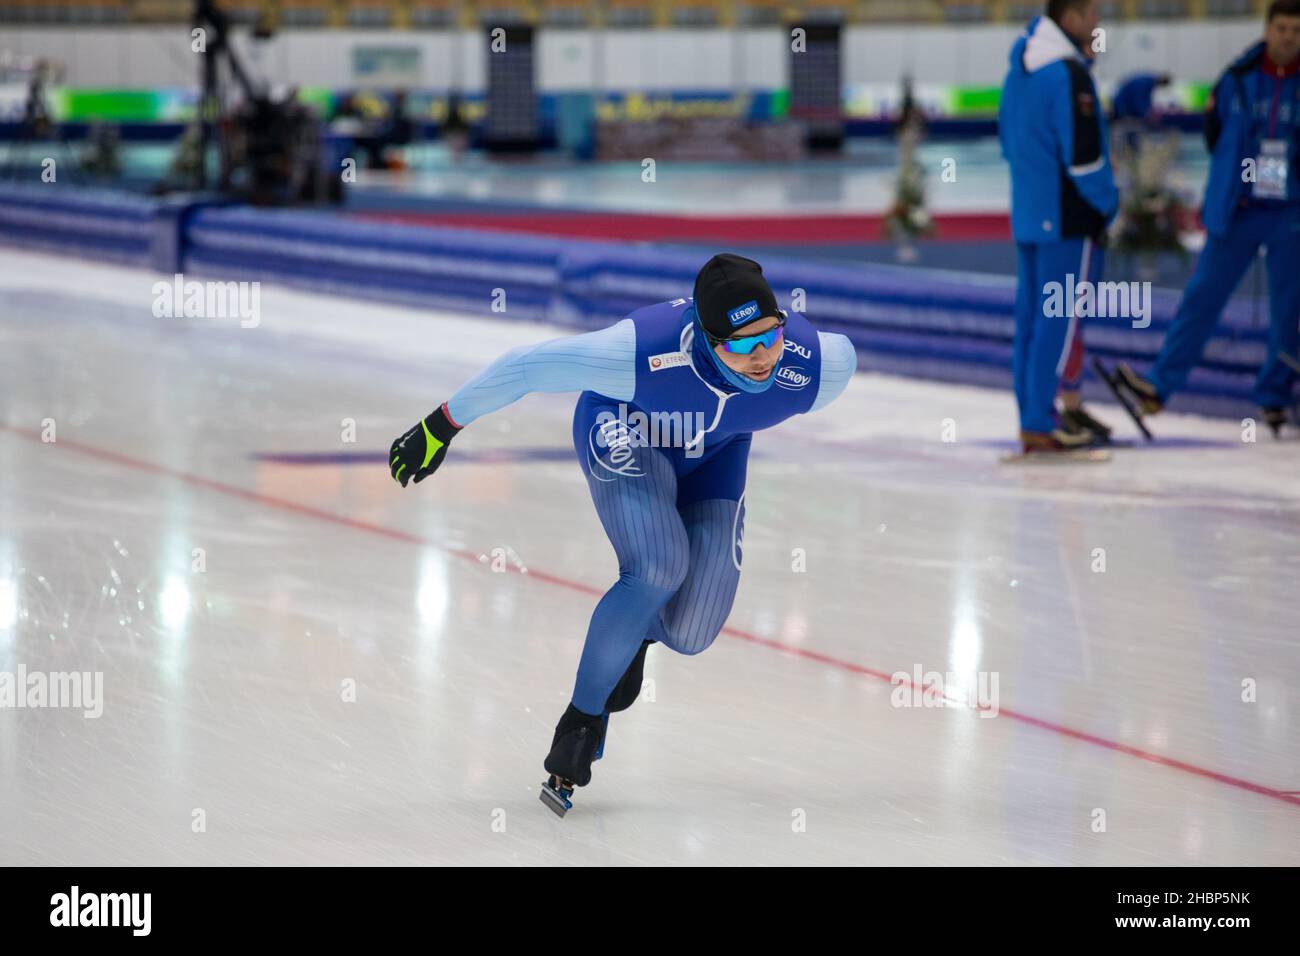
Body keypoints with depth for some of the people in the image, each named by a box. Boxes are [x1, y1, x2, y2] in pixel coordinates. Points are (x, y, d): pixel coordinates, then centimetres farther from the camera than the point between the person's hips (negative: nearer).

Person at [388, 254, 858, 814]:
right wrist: (442, 427, -19)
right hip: (623, 431, -4)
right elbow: (527, 367, -29)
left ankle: (635, 629, 30)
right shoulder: (645, 351, -42)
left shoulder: (818, 367, -33)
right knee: (658, 569, -30)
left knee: (689, 633, -9)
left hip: (713, 456, 4)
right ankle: (581, 721, -10)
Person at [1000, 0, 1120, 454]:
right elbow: (1083, 152, -20)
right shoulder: (1068, 74, -17)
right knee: (1062, 321, -5)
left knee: (1032, 316, 11)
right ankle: (1045, 424, -6)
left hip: (1027, 213, 9)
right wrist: (1108, 204, -6)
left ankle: (1033, 417, 15)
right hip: (1069, 218, -9)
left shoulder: (1019, 70, 12)